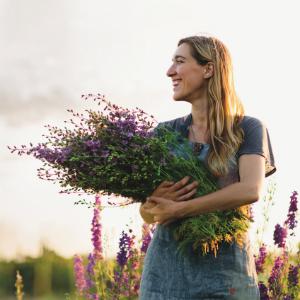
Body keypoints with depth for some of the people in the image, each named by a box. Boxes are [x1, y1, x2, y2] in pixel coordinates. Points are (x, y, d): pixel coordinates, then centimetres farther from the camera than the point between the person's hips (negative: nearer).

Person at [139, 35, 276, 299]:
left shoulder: (248, 129, 1)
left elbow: (251, 190, -16)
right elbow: (147, 215, 8)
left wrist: (178, 209, -17)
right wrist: (155, 201, -16)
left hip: (224, 269, -3)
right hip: (166, 269, 3)